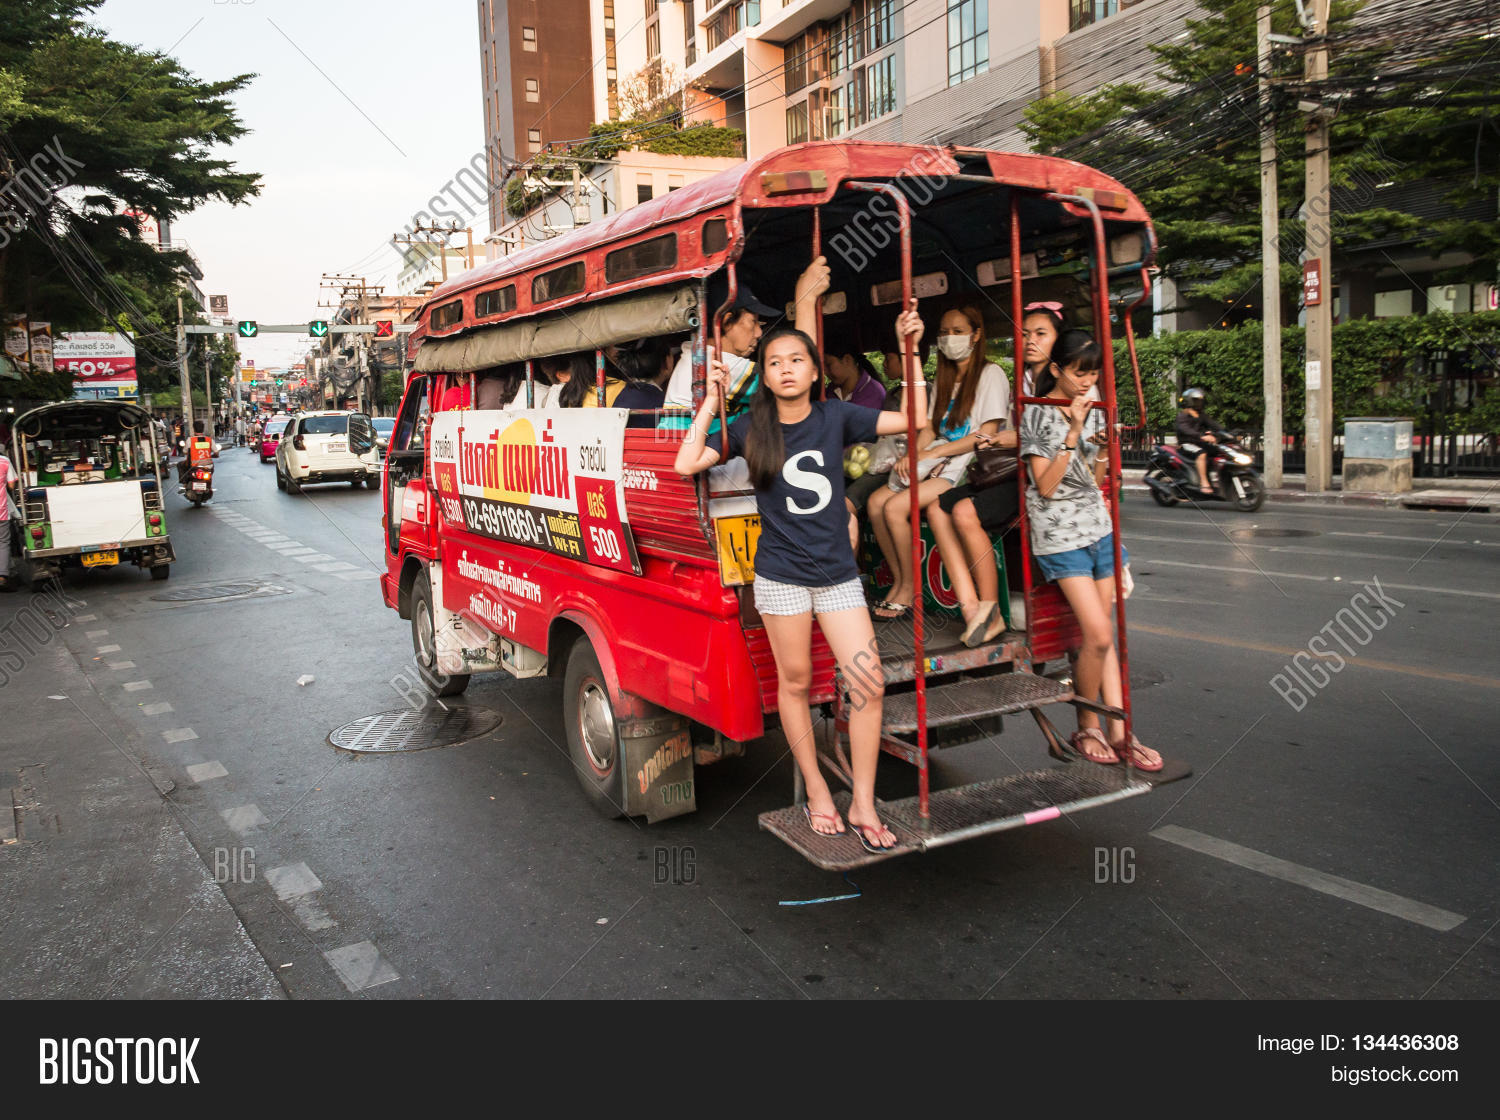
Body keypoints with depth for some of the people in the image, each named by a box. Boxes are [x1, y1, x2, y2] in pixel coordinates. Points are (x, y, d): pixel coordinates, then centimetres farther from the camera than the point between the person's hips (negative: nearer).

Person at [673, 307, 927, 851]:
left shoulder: (836, 418, 3)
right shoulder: (750, 429, 2)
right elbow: (687, 463, -6)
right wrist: (712, 401, -4)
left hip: (838, 573, 1)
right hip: (781, 575, -1)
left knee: (868, 683, -4)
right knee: (795, 682, 8)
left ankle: (863, 805, 10)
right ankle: (815, 791, 27)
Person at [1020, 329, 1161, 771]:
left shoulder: (1092, 412, 13)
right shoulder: (1037, 414, -6)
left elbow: (1096, 483, 16)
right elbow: (1046, 486, -12)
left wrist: (1104, 449, -3)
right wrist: (1073, 435, -15)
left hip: (1099, 527, 6)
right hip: (1059, 535, -6)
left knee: (1101, 635, 5)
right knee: (1098, 634, -13)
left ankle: (1118, 732, 7)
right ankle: (1086, 728, 5)